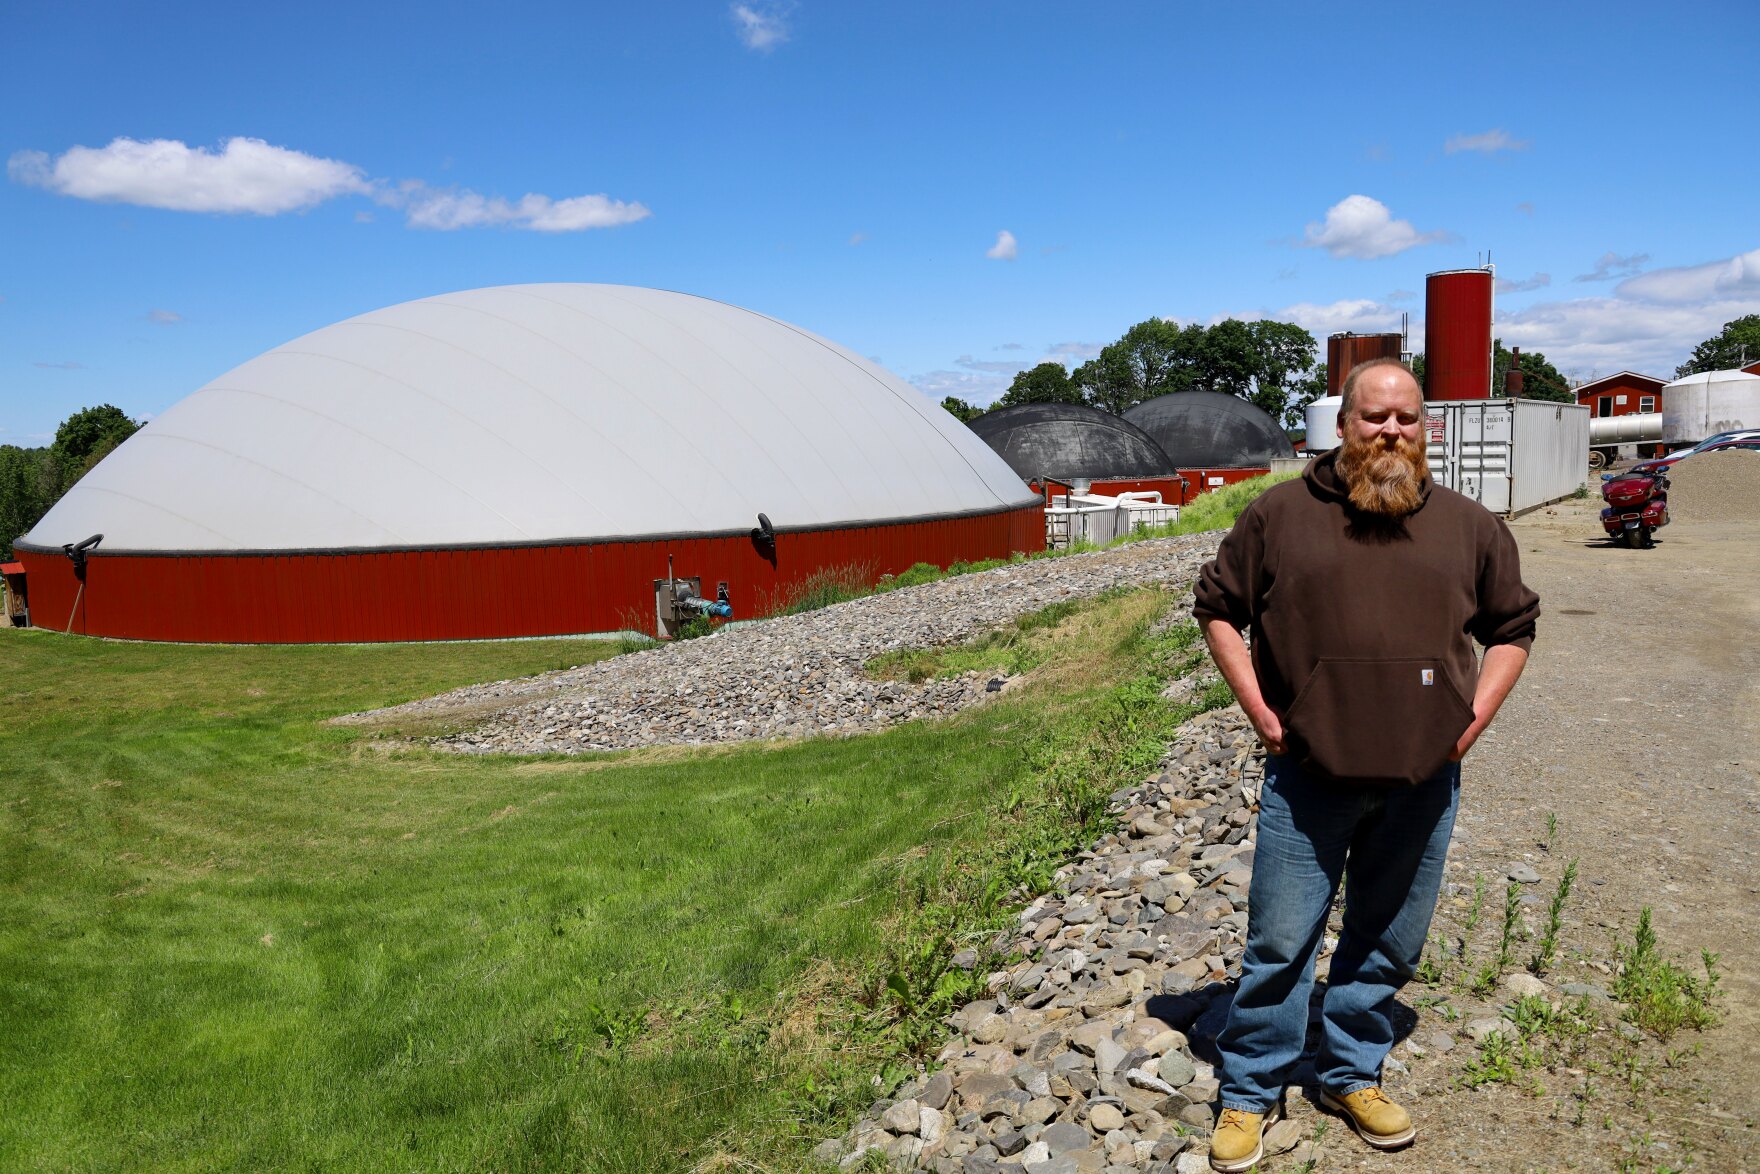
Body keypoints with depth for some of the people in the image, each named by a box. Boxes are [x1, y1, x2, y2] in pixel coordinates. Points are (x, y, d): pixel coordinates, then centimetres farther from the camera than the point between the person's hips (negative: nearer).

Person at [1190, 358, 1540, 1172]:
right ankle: (1248, 1093, 20)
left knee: (1388, 944, 15)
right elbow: (1217, 607, 6)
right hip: (1308, 775, -2)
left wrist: (1477, 715, 3)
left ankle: (1352, 1075, 36)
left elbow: (1513, 627, 16)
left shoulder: (1469, 526, 7)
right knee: (1279, 942, 5)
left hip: (1423, 781, 3)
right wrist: (1258, 709, -2)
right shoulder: (1281, 514, 0)